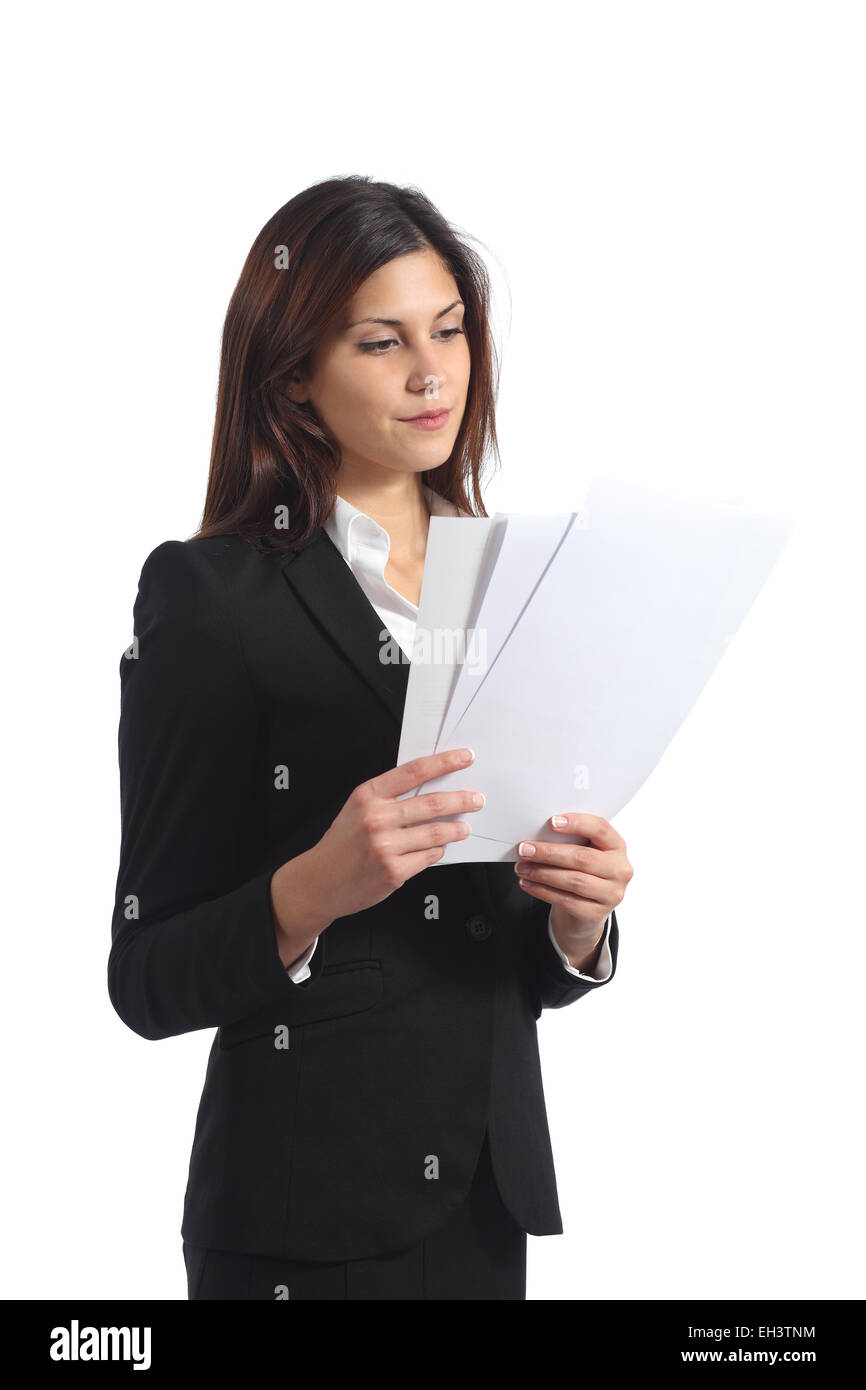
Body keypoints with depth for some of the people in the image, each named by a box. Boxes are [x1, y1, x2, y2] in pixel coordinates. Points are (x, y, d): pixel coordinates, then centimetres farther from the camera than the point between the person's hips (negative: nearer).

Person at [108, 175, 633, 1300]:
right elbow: (148, 980, -11)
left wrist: (575, 918, -10)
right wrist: (312, 890, -28)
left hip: (491, 1194, 6)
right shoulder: (209, 594, -10)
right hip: (308, 1226, -5)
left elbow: (532, 973, 12)